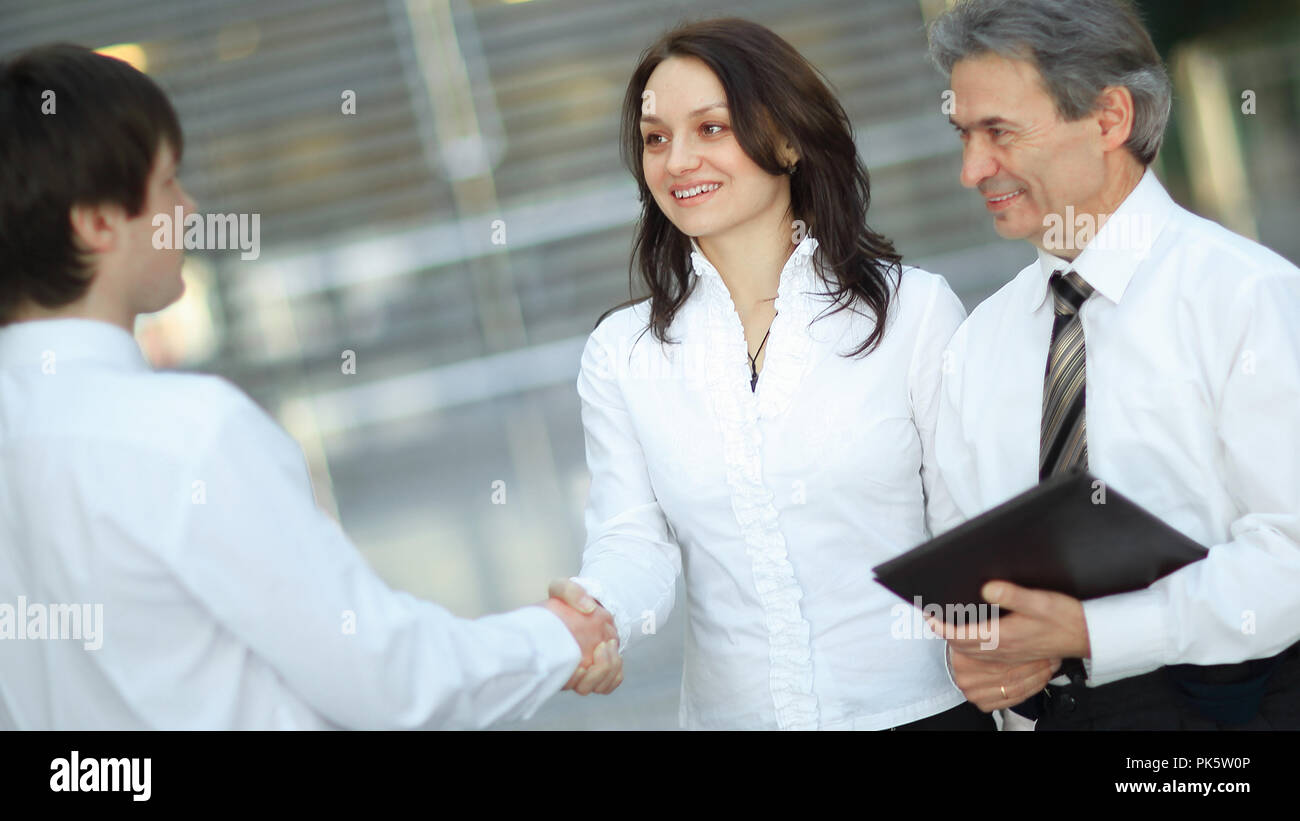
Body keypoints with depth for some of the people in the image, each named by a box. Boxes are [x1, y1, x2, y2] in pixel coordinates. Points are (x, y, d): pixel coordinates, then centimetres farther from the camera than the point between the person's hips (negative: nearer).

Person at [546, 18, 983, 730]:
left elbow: (970, 521, -5)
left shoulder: (915, 309, -3)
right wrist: (597, 610, -24)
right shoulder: (620, 354, 3)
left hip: (918, 704, -2)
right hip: (730, 709, 2)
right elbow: (634, 540, -3)